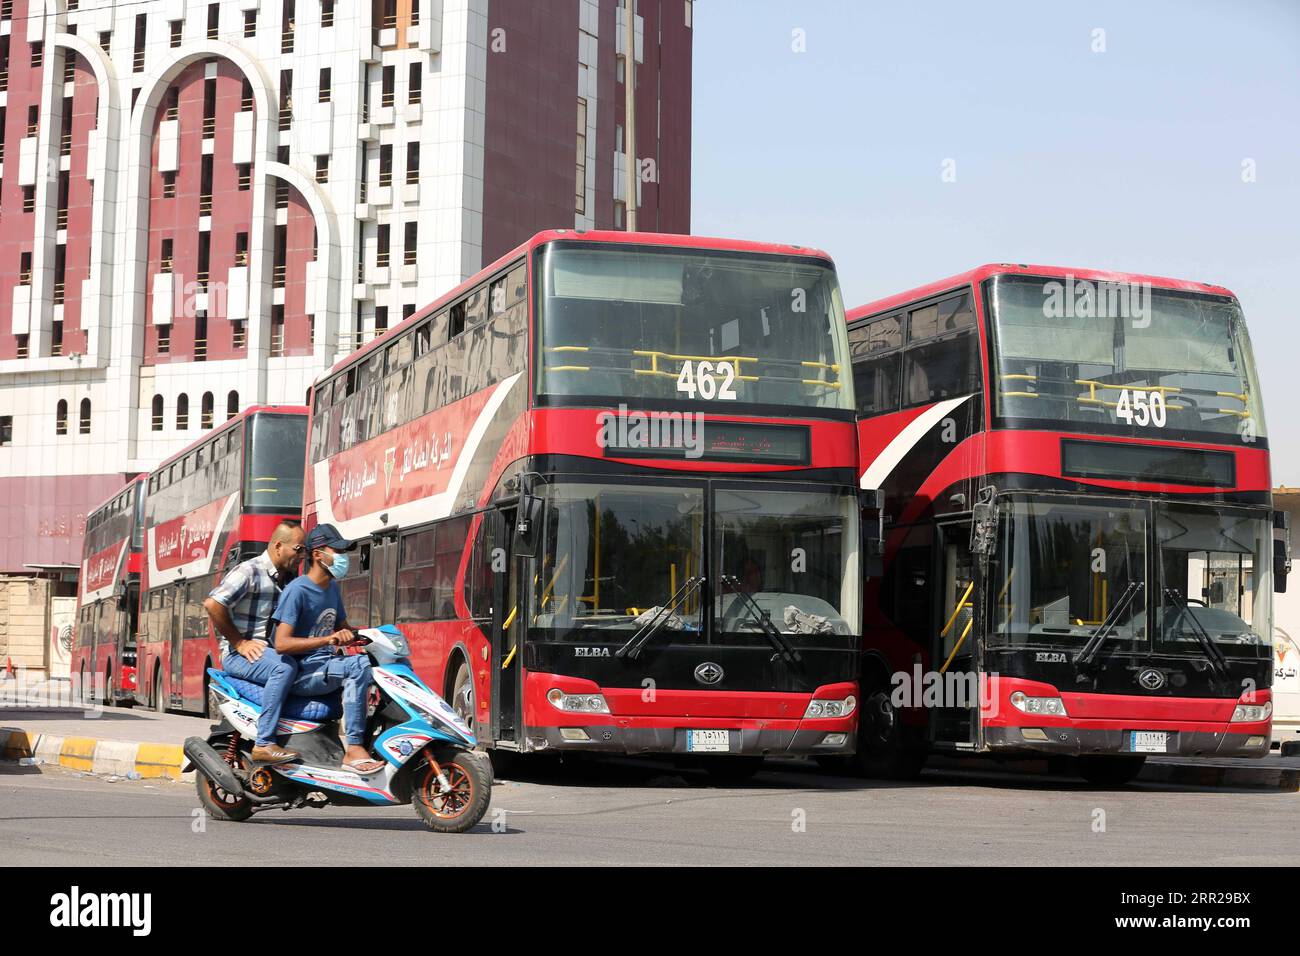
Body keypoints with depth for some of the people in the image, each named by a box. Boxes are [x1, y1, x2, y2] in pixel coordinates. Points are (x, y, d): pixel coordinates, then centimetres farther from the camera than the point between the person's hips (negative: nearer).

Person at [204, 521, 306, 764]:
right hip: (239, 654, -8)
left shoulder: (289, 579, 16)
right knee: (285, 667, -34)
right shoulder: (249, 571, -10)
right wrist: (239, 643, -17)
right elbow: (212, 604, -20)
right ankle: (264, 744, -35)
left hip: (272, 651, 9)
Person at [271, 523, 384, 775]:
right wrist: (327, 640, -29)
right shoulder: (297, 590, -12)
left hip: (327, 664, 9)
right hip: (301, 674, -9)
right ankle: (353, 749, -34)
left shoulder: (332, 588, 14)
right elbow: (281, 643, -21)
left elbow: (342, 627, 28)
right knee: (358, 666, -33)